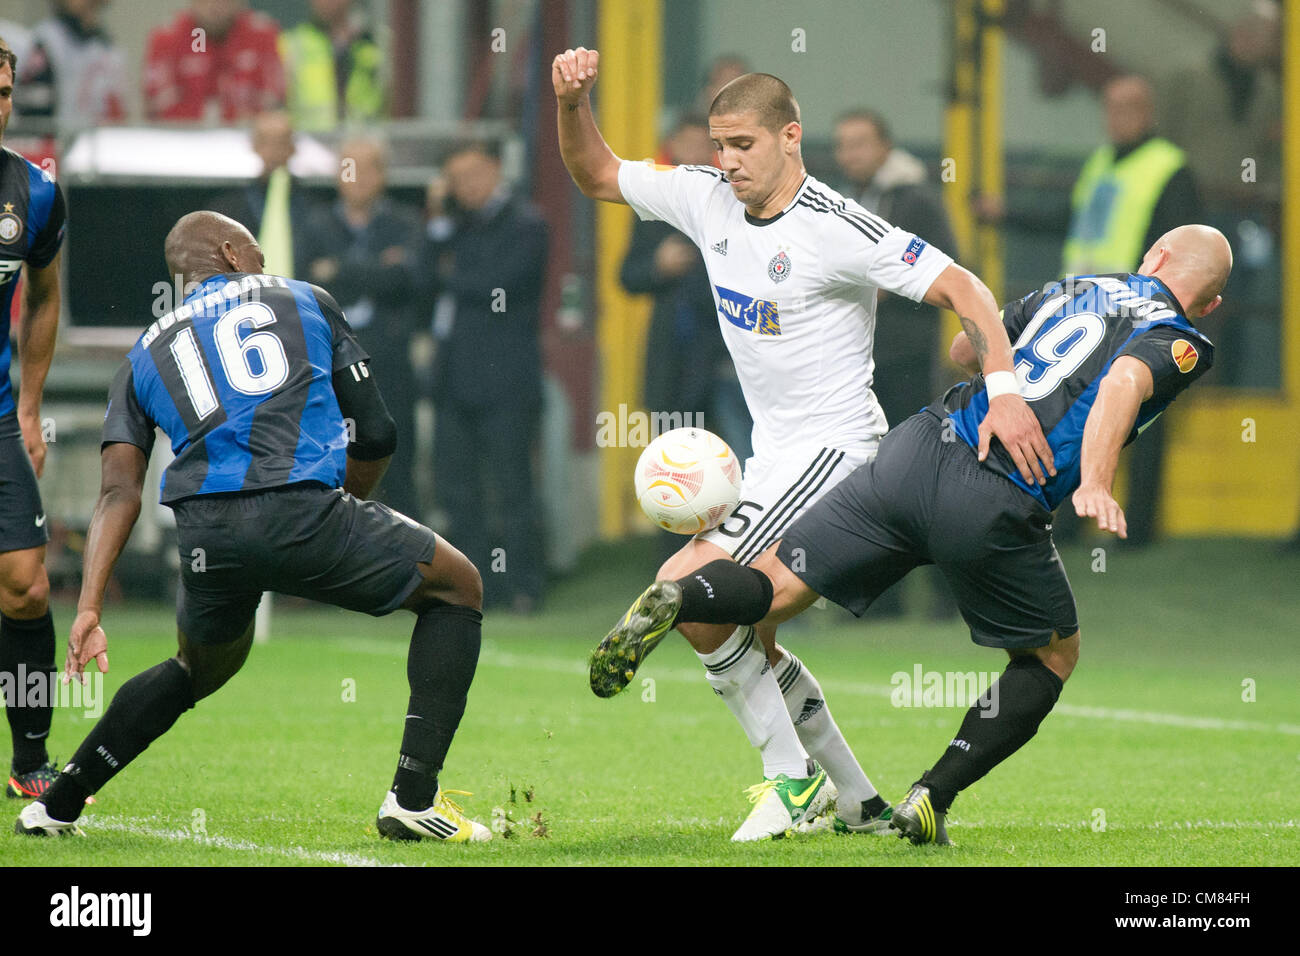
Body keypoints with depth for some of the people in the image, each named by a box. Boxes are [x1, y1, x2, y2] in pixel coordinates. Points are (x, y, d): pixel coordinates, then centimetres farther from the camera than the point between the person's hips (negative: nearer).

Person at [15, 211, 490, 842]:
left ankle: (57, 806, 33)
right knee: (456, 589, 19)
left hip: (204, 530, 4)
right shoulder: (305, 301, 23)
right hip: (304, 510, -4)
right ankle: (413, 797, 8)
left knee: (202, 668, 34)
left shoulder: (146, 354, 25)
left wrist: (88, 610, 5)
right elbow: (376, 436, 21)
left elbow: (119, 491, 11)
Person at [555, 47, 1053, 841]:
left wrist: (1005, 389, -33)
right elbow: (597, 176, 14)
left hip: (834, 443, -9)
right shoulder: (707, 199, 2)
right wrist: (572, 101, -6)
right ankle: (857, 800, 21)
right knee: (744, 636, 11)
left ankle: (792, 776, -7)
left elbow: (962, 289, -21)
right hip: (774, 451, 9)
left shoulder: (839, 229, -19)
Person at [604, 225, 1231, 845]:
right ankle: (932, 798, 5)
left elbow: (964, 349, 32)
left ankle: (676, 599, -24)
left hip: (917, 448, 4)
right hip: (997, 509, -4)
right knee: (1053, 657, 19)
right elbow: (1122, 384, -16)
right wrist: (1093, 483, -28)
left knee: (774, 588, 9)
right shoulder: (1179, 343, 6)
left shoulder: (1073, 289, 24)